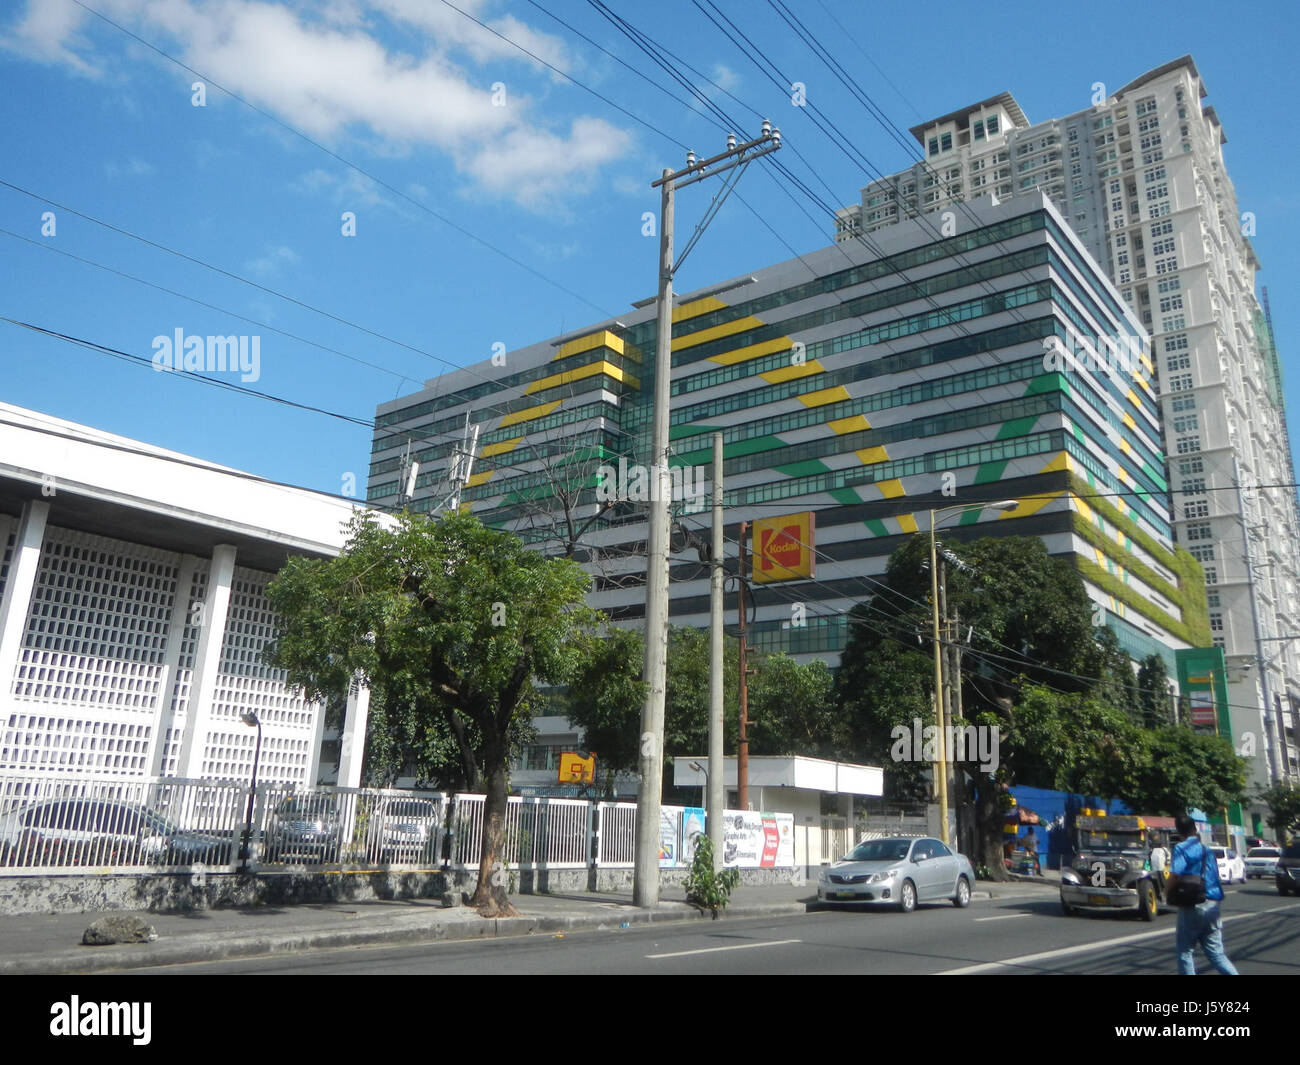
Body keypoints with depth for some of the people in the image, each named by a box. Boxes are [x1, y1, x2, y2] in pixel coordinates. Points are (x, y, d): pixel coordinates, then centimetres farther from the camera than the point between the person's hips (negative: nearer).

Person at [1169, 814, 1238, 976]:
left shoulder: (1181, 848, -9)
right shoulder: (1206, 849, 13)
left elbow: (1175, 875, -20)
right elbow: (1215, 877, 19)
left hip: (1192, 907, -7)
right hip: (1212, 906, 7)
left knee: (1185, 951, 5)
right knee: (1215, 952, 12)